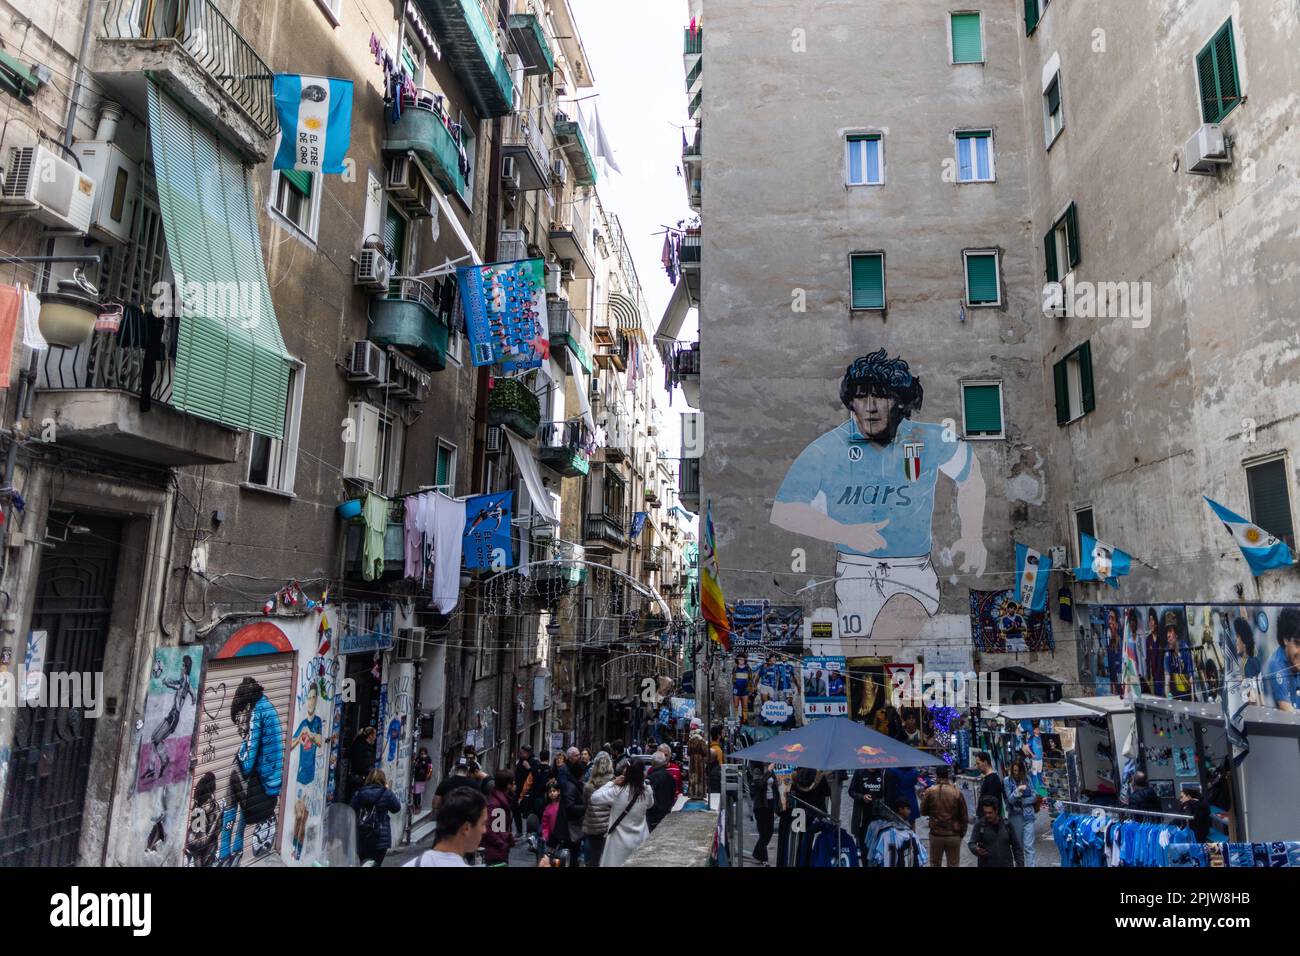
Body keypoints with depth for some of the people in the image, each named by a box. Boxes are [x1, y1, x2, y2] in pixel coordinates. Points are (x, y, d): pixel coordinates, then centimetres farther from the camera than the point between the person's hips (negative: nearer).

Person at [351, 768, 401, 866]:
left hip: (361, 837, 3)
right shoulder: (386, 794, -9)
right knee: (375, 864, 4)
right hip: (380, 839, -3)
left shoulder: (358, 794, 1)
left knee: (362, 864, 19)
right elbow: (397, 808, 5)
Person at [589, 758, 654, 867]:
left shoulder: (617, 791, -20)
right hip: (640, 839, 3)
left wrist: (612, 783, -8)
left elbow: (594, 798, -13)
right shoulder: (647, 791, -10)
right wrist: (643, 781, 4)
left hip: (620, 840, -3)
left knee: (614, 864, 12)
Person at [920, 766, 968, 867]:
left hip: (936, 834, 0)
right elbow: (964, 816, -1)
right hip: (954, 836, 0)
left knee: (935, 864, 16)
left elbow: (923, 811, 2)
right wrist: (962, 832, 13)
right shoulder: (957, 792, -9)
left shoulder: (930, 791, -10)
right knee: (953, 864, 11)